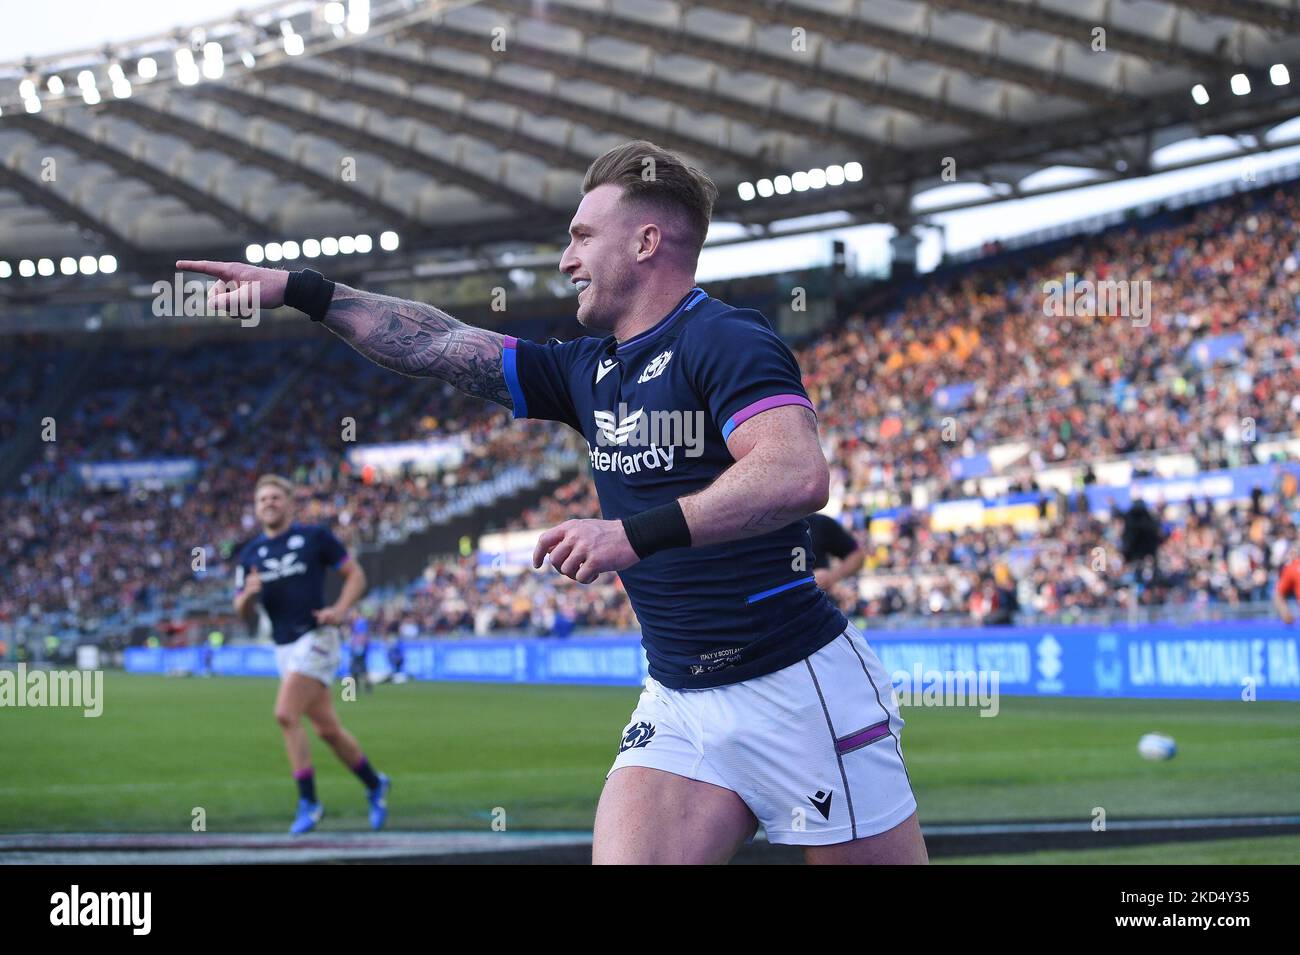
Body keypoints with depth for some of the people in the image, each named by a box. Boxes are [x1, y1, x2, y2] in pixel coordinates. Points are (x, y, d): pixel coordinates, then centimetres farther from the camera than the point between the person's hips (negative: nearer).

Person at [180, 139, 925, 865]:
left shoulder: (724, 339, -12)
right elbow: (440, 346, 20)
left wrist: (636, 533, -31)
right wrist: (297, 290, 21)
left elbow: (799, 477, -28)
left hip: (796, 688, -7)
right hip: (679, 701, 7)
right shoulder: (591, 371, 13)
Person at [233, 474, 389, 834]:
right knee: (326, 728, 9)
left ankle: (308, 802, -12)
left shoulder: (315, 537, -1)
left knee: (286, 714, -20)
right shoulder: (250, 555, 11)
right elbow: (246, 615, 12)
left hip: (316, 639, -5)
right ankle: (374, 785, 29)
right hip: (284, 648, 5)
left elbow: (356, 574, 2)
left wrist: (340, 609, -14)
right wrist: (248, 594, -11)